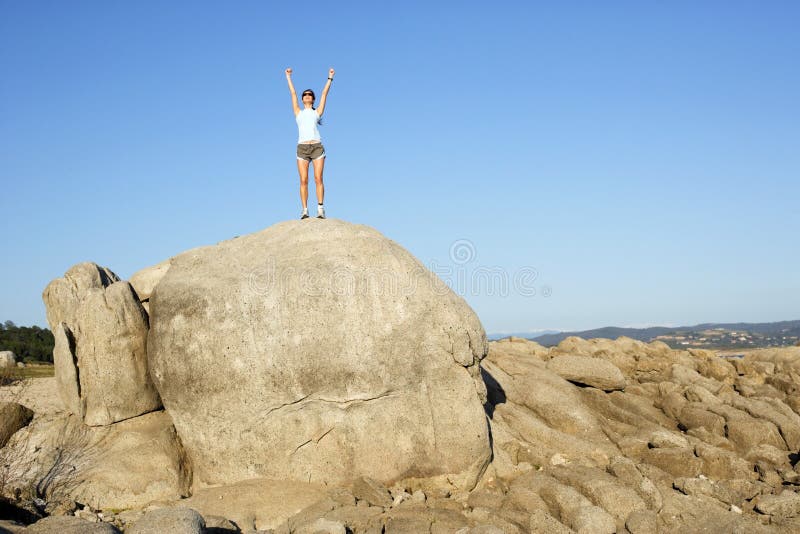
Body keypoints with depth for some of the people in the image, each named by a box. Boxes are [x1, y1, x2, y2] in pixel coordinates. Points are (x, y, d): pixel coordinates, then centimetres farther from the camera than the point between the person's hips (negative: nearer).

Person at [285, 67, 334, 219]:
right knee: (303, 180, -6)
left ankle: (320, 209, -10)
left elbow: (324, 93, 18)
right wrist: (288, 77, 26)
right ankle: (305, 210, -9)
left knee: (318, 179, -8)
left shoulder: (317, 112, 16)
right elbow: (293, 93, 22)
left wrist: (330, 78, 20)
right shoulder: (298, 113, 18)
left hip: (317, 147, -1)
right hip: (302, 148, 1)